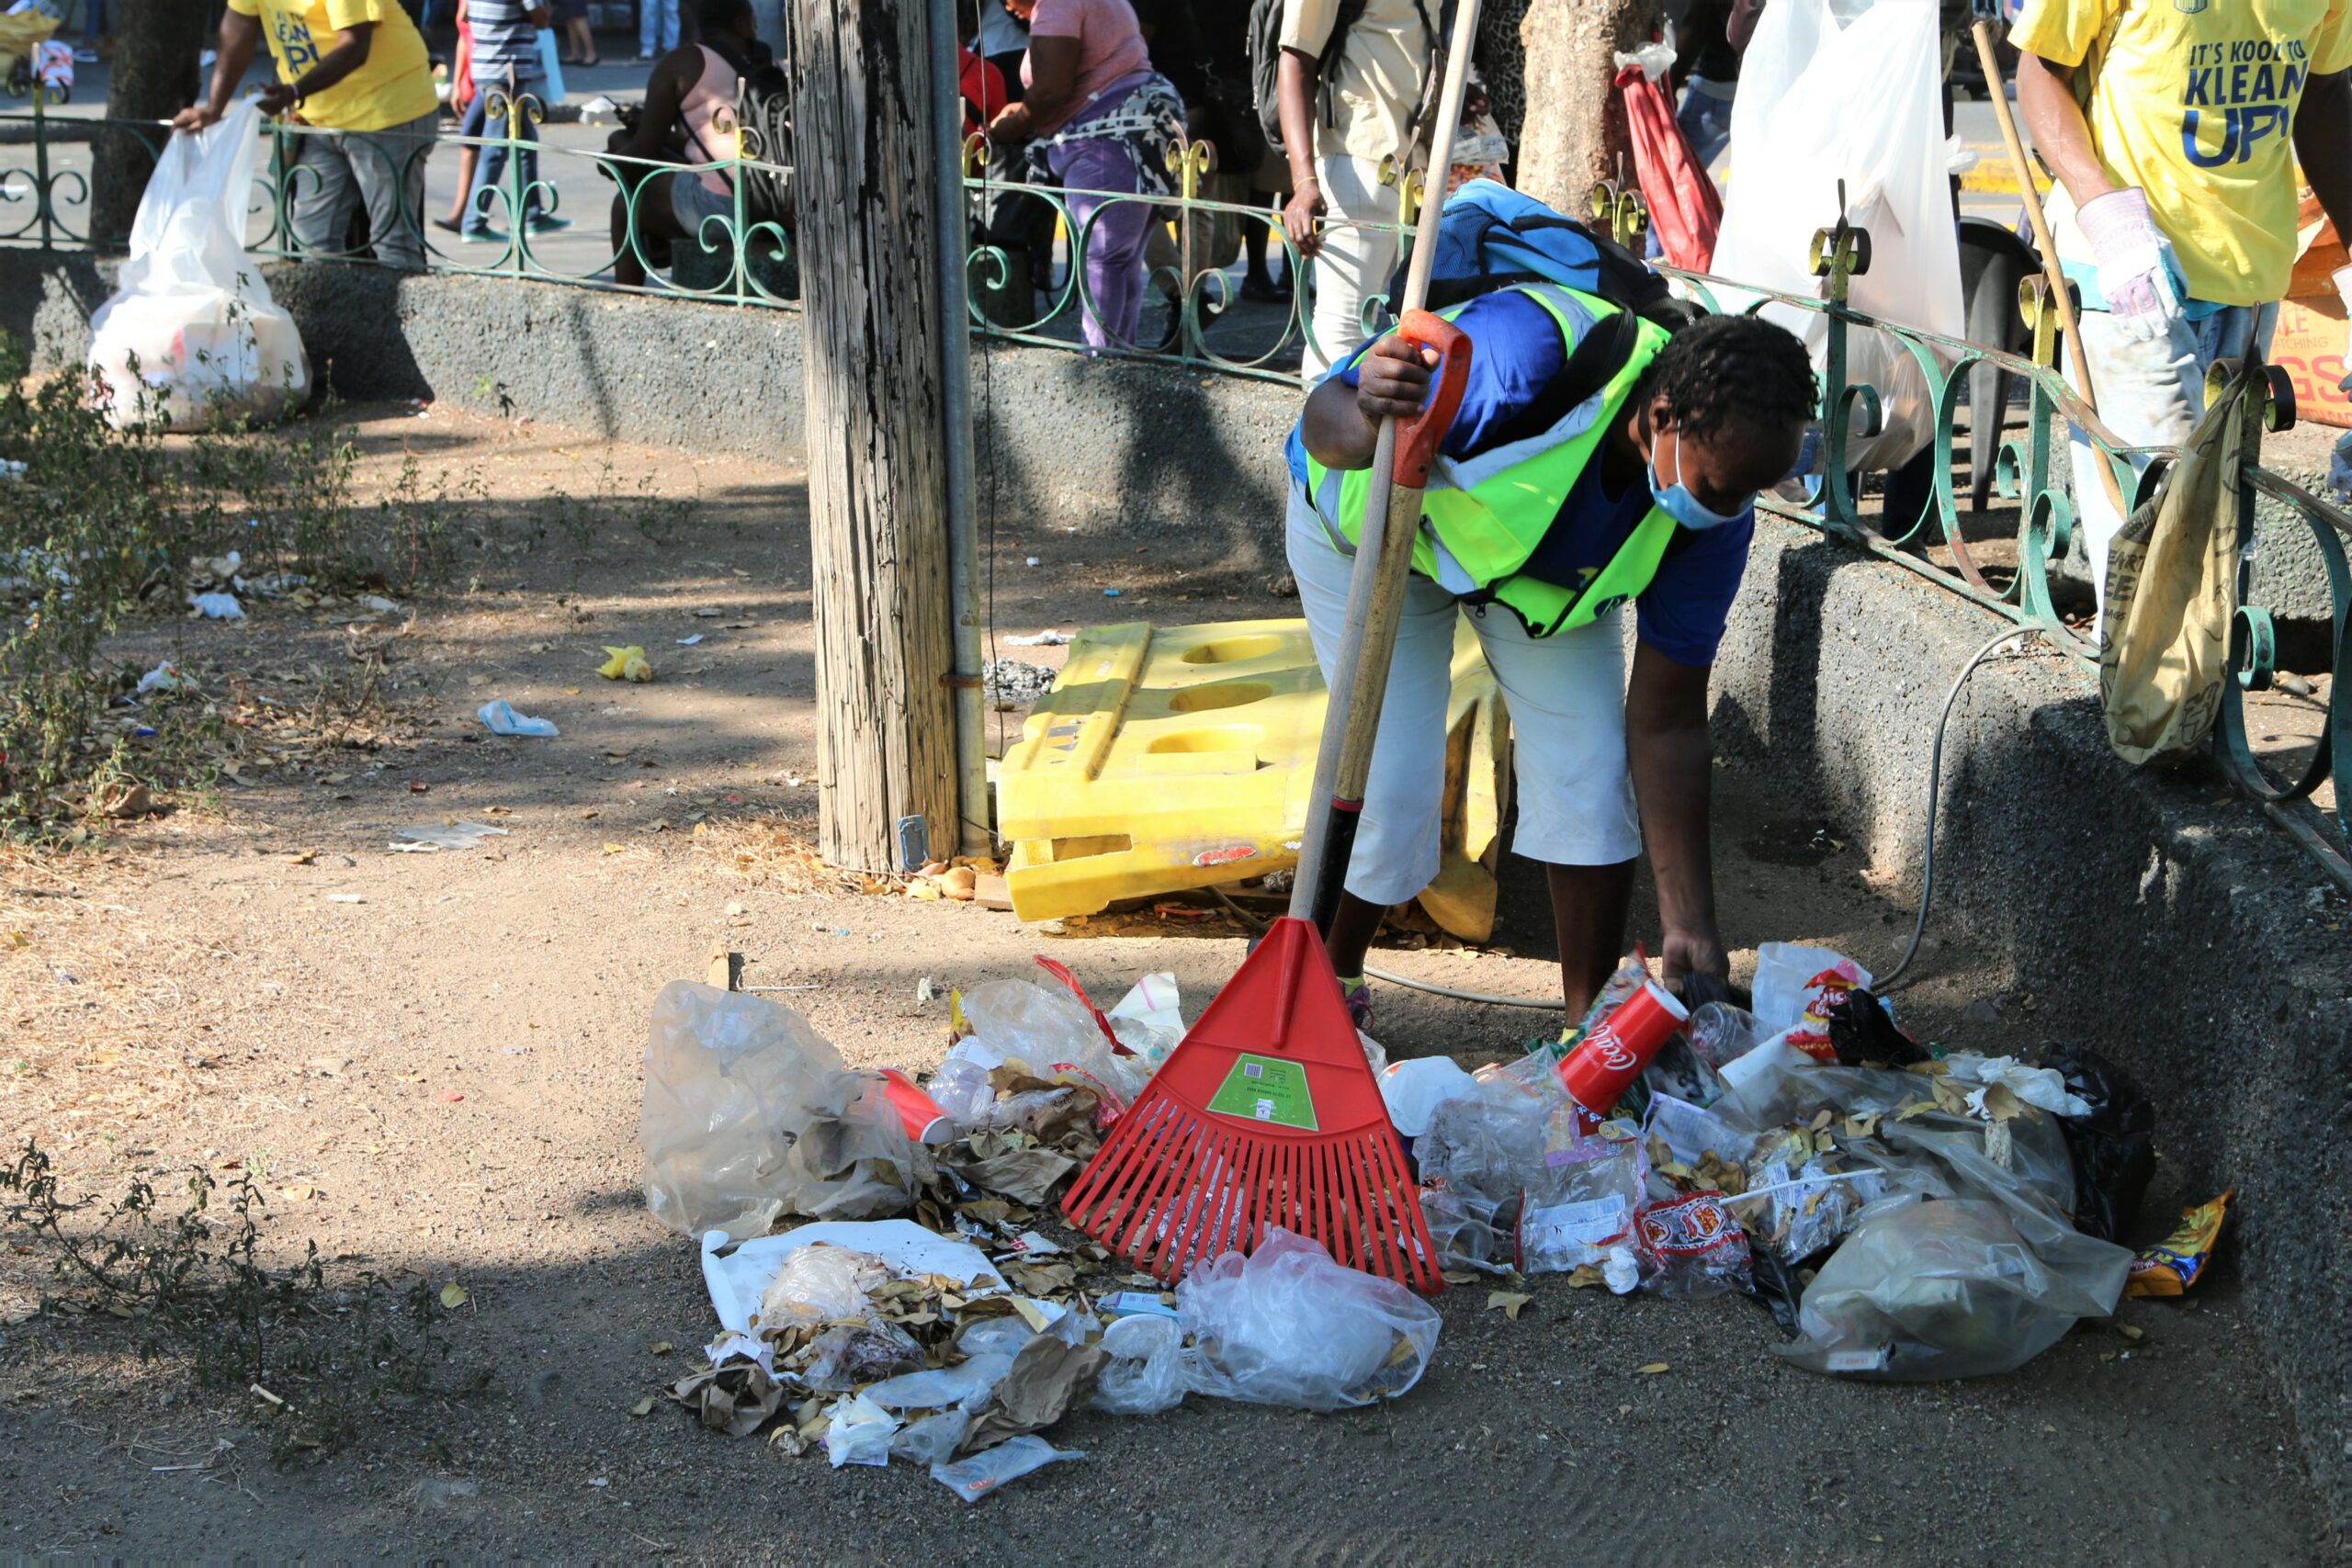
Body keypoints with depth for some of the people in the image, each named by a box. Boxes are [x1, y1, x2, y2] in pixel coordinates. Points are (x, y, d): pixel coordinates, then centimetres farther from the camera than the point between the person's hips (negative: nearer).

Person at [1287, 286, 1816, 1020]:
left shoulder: (1715, 515, -26)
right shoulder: (1527, 356, -44)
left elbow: (1666, 724, -18)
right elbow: (1325, 424, -34)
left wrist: (1691, 929, -22)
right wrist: (1366, 418, -61)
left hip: (1546, 557, 4)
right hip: (1368, 522, -4)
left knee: (1590, 772, -8)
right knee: (1391, 785, -12)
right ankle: (1324, 984, 16)